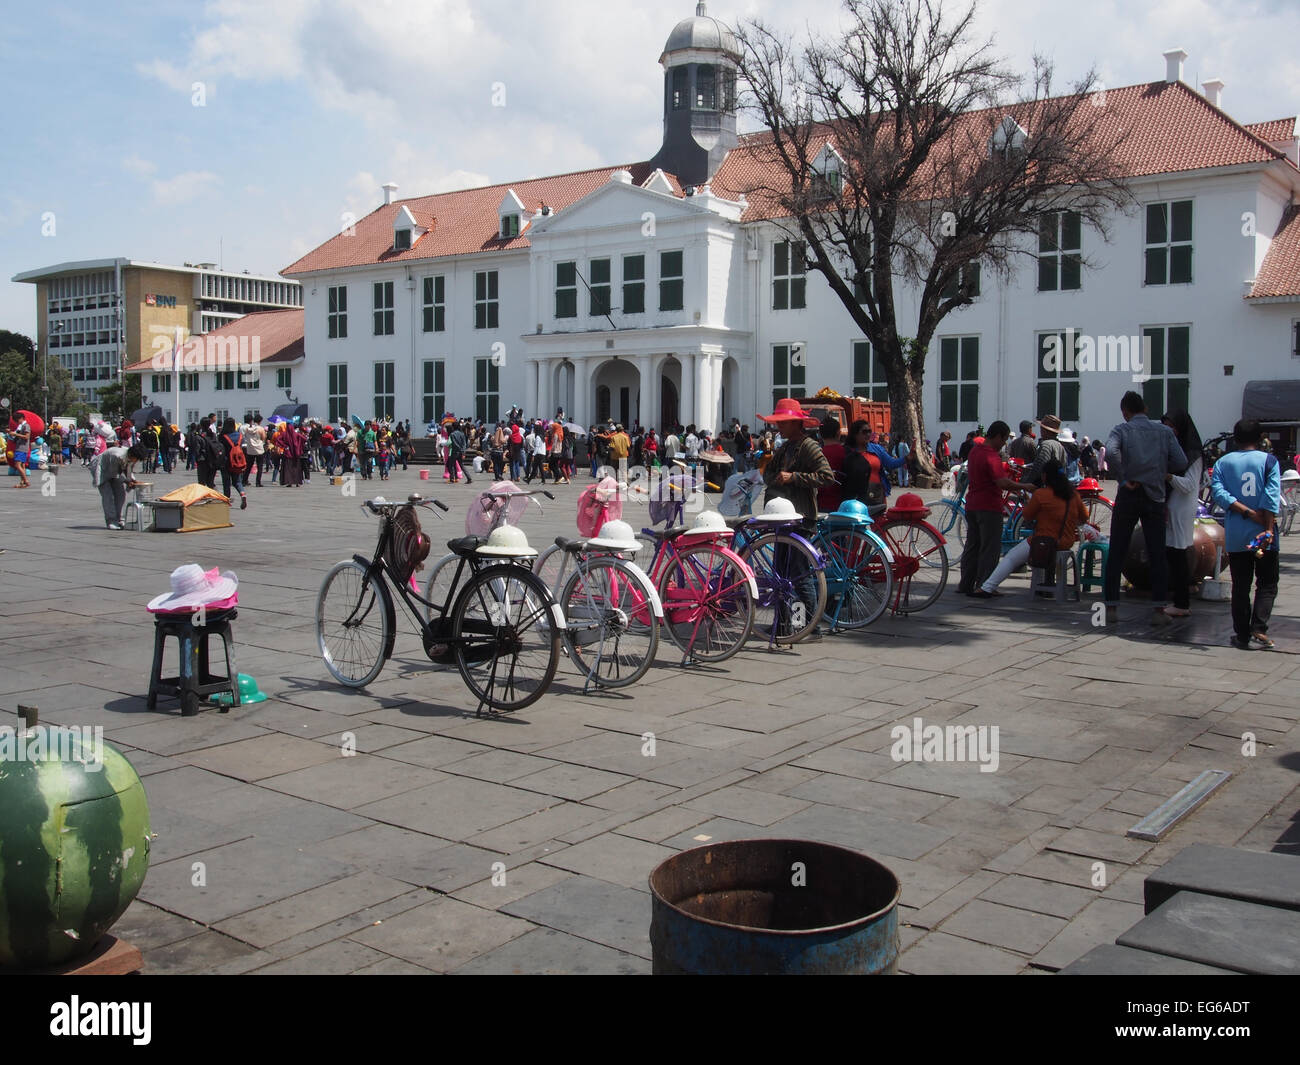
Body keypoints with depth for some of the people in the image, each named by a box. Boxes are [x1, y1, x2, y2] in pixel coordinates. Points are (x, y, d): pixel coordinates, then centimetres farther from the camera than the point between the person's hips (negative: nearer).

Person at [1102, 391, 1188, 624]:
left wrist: (1124, 479, -12)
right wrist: (1160, 470, 14)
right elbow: (1181, 462, -2)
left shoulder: (1122, 429, 0)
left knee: (1116, 554, 6)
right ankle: (1158, 610, 1)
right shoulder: (1165, 431, 7)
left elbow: (1111, 451, -21)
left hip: (1128, 497, -1)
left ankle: (1111, 608, 5)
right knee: (1158, 555, 5)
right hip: (1155, 497, 1)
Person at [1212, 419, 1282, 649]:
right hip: (1263, 534, -2)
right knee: (1267, 585, 7)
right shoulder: (1269, 461, -2)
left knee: (1240, 586, 9)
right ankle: (1259, 630, -9)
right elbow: (1272, 495, -13)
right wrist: (1268, 529, -15)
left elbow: (1218, 492, -9)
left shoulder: (1222, 463, 5)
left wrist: (1248, 513, -12)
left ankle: (1242, 635, 10)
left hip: (1235, 536, 2)